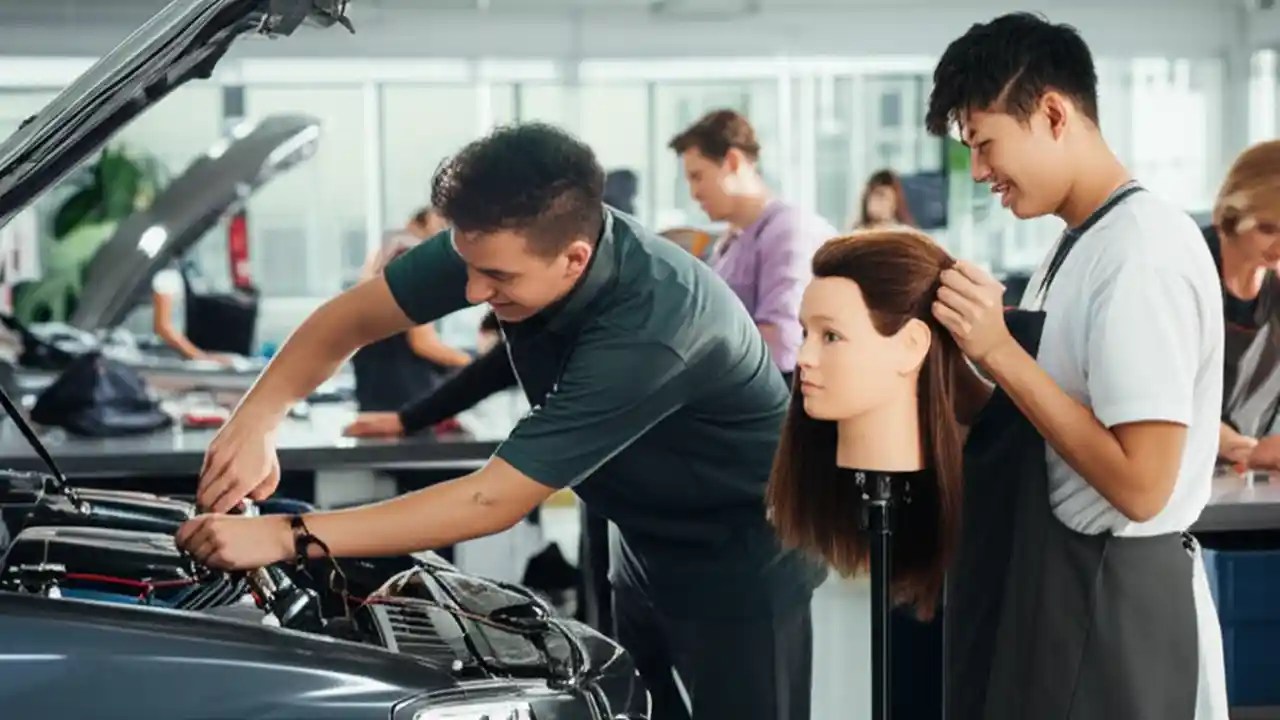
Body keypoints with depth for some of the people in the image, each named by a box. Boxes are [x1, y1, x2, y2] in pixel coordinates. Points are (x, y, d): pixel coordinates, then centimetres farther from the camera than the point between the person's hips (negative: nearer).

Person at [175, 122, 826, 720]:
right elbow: (349, 320, -6)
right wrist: (254, 423, -23)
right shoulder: (502, 240, -18)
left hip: (742, 561, -7)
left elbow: (495, 501, -37)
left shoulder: (650, 328, -39)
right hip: (650, 541, 7)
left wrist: (286, 537, -38)